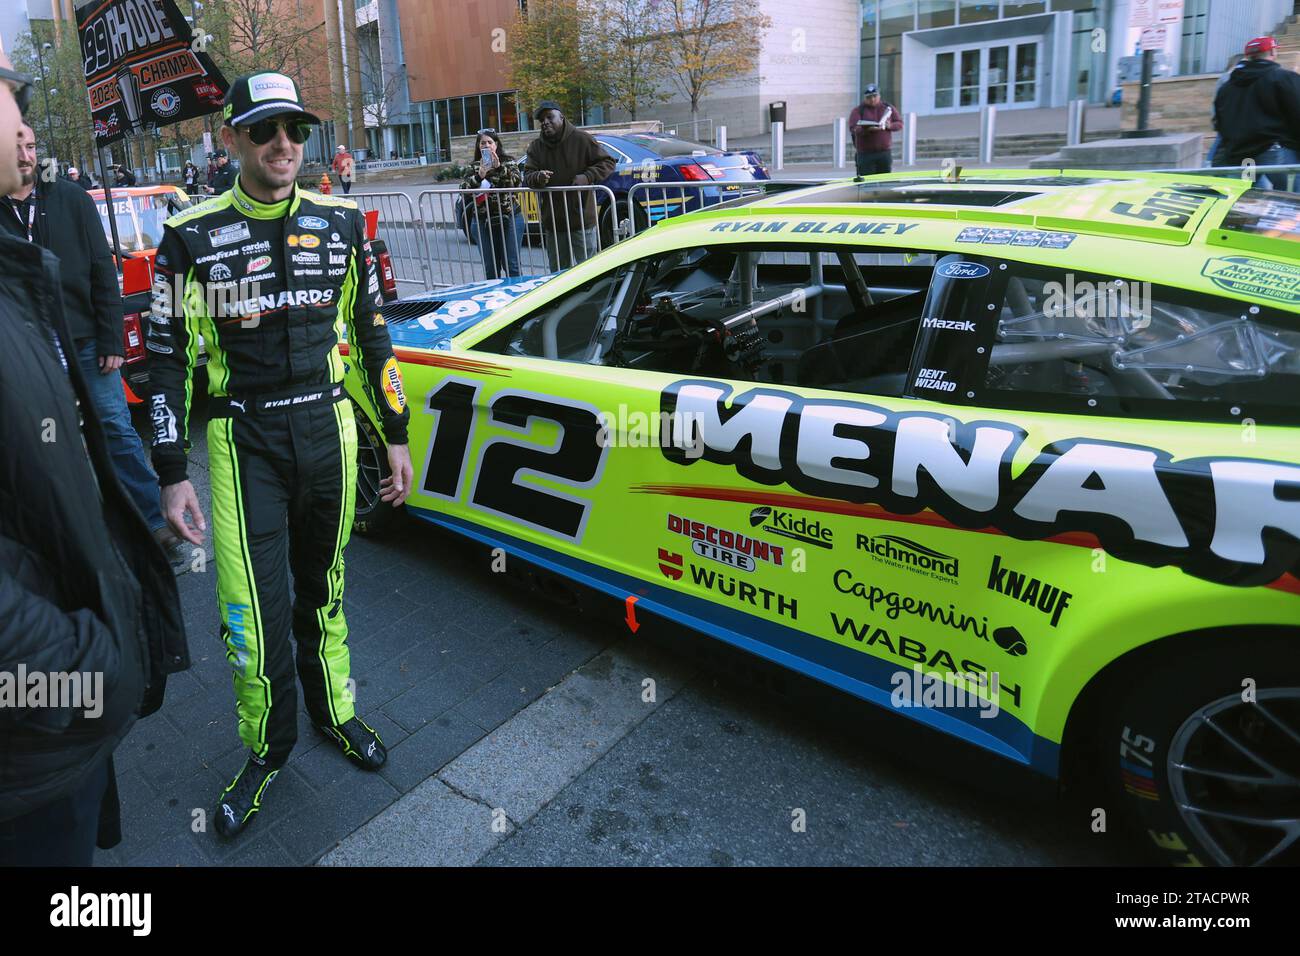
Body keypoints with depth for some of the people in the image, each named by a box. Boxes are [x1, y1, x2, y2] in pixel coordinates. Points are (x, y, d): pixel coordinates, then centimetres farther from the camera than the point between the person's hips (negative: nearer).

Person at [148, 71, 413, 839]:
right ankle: (267, 749, 21)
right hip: (243, 443, -2)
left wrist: (397, 437, 8)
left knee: (323, 588, 15)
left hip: (329, 430, 2)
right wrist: (173, 475, -4)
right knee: (256, 610, -4)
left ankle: (335, 711, 36)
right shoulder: (192, 236, -4)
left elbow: (372, 335, 9)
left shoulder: (341, 223, 3)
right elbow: (167, 358, -1)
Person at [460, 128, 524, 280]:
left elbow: (517, 181, -9)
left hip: (509, 219, -2)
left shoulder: (508, 162, 8)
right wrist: (479, 175, -14)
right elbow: (463, 189, 0)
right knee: (490, 268, 4)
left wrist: (499, 167, -19)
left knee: (511, 265, -3)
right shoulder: (474, 167, 12)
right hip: (482, 222, 2)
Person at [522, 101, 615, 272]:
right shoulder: (536, 146, 8)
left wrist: (587, 177, -19)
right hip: (552, 222, 5)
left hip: (582, 221, -4)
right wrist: (537, 178, -23)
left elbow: (608, 163, -2)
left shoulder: (581, 139, -4)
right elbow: (527, 177, 2)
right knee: (558, 274, 15)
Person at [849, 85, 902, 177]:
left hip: (885, 153, 3)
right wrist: (867, 129, -29)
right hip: (865, 154, -3)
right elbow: (853, 129, -12)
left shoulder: (888, 108, 12)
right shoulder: (858, 110, 1)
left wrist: (890, 126, -10)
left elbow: (900, 123, 12)